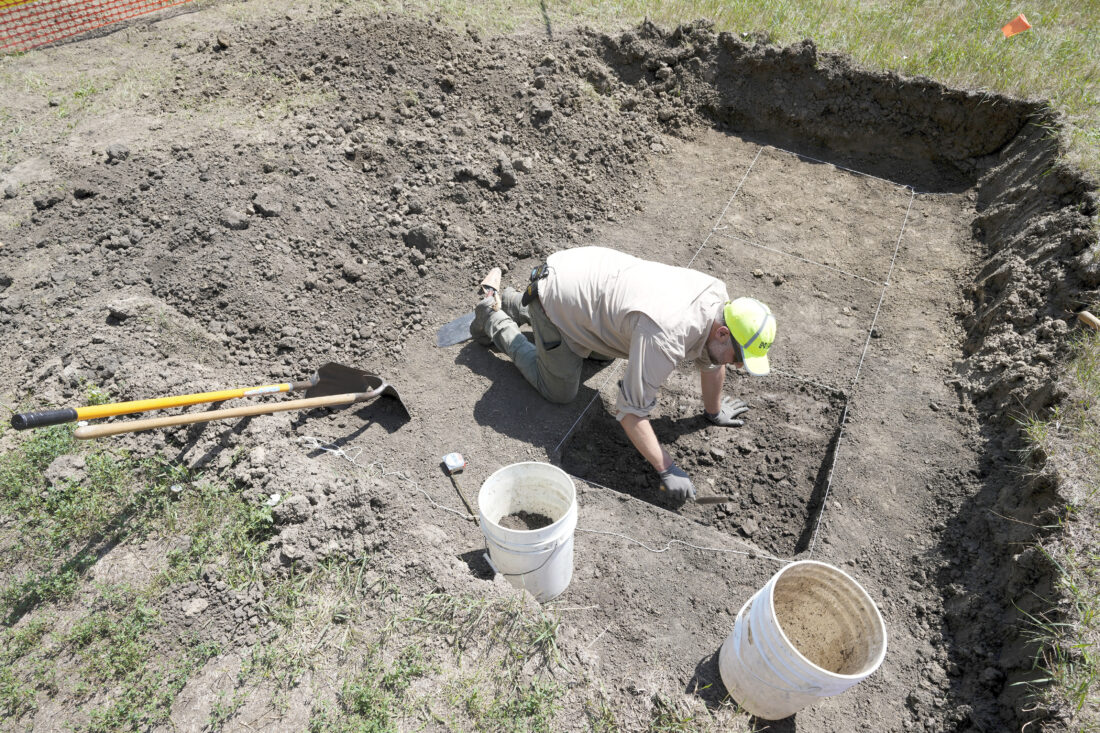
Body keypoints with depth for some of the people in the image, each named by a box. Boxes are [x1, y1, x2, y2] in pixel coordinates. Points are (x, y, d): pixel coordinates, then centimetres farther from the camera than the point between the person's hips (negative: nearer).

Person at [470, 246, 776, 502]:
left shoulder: (718, 299, -11)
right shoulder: (666, 337, -36)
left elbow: (711, 361, 7)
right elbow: (631, 410, -31)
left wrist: (714, 411, 19)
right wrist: (666, 470, -26)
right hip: (557, 295, -8)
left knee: (601, 354, 31)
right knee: (560, 392, 6)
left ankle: (511, 303, 37)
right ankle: (495, 321, 20)